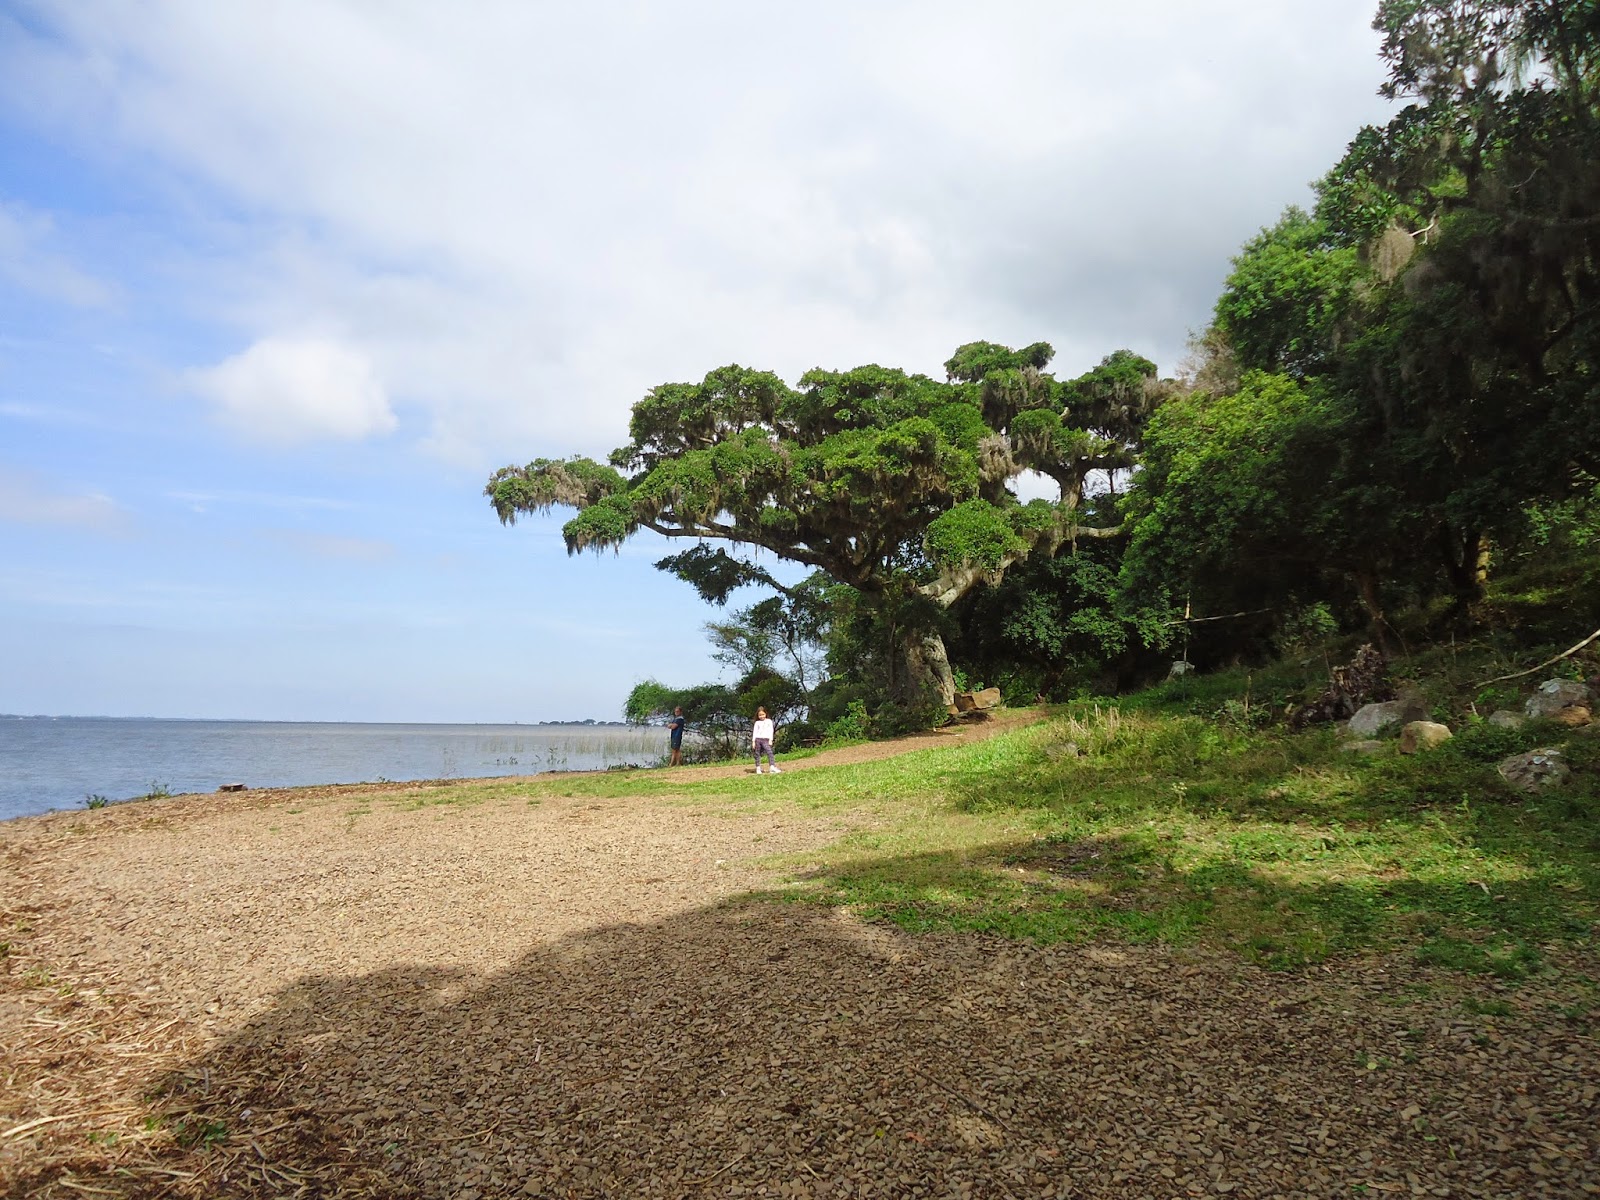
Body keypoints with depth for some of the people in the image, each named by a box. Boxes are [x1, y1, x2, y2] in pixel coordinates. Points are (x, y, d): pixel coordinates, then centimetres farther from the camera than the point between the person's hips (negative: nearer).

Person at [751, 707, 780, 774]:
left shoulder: (769, 721, 10)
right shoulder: (757, 722, 13)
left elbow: (771, 730, 6)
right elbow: (755, 731, 11)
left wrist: (770, 740, -3)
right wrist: (753, 741, 4)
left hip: (765, 739, -2)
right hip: (757, 739, 2)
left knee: (769, 752, -16)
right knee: (757, 754, 2)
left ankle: (772, 767, -23)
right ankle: (758, 768, 8)